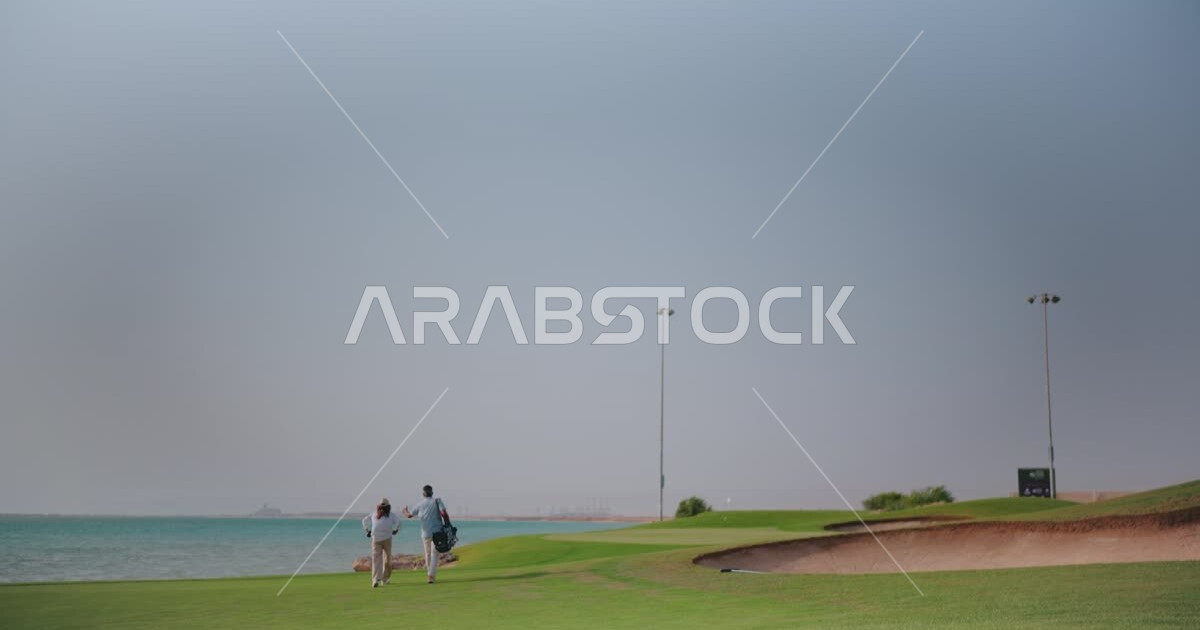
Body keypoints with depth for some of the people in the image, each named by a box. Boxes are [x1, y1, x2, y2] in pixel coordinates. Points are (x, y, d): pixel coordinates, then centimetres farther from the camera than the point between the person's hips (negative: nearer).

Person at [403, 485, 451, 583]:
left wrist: (405, 511, 38)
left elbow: (409, 515, 15)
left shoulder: (420, 504, 3)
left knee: (427, 553, 17)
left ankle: (429, 573, 26)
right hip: (437, 531, -2)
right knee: (434, 553, 0)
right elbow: (444, 513, -15)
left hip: (425, 533, 2)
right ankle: (431, 575, -12)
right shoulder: (437, 500, -3)